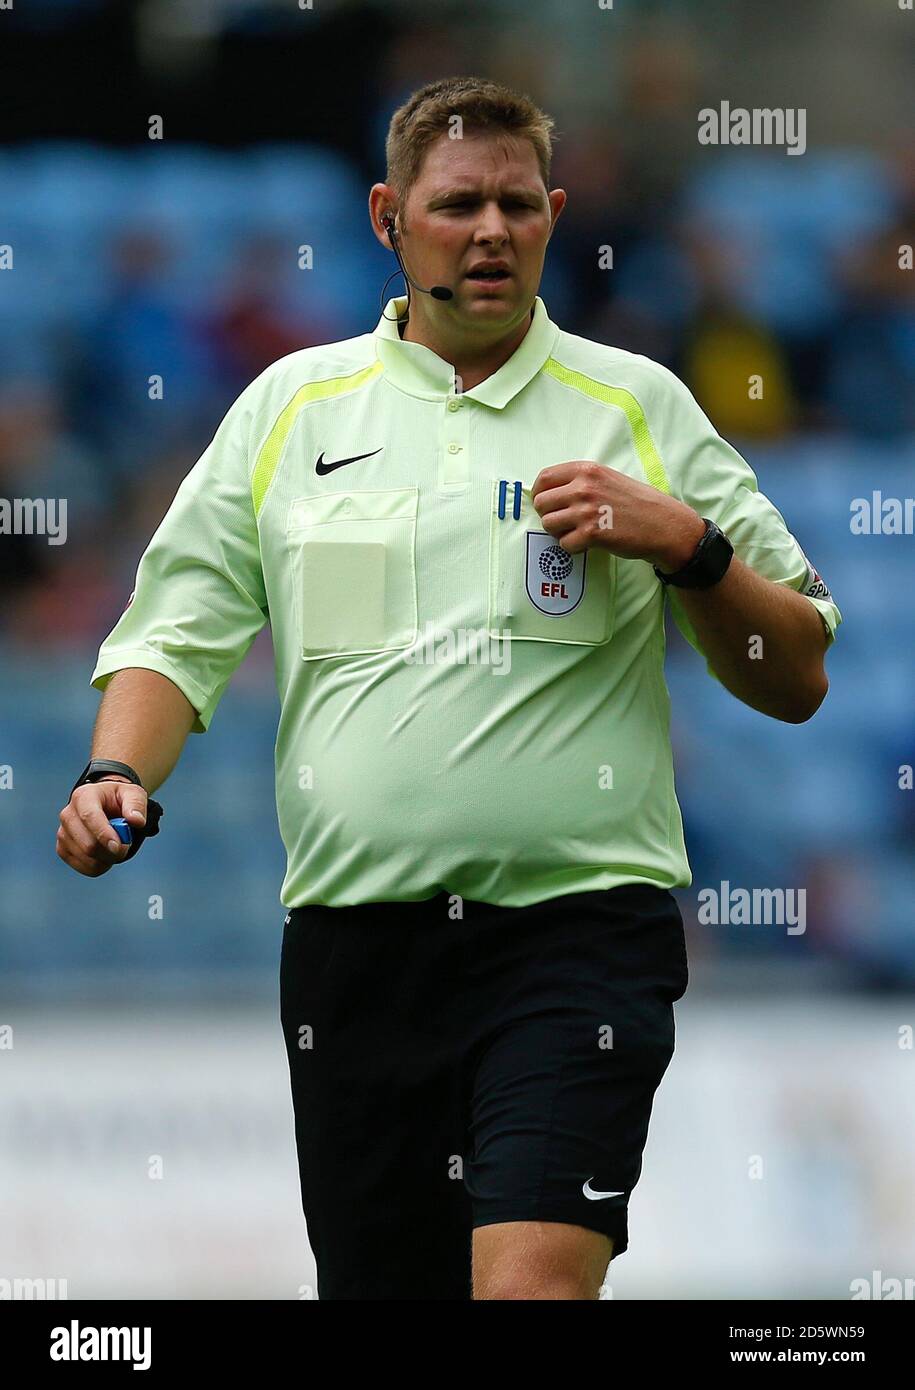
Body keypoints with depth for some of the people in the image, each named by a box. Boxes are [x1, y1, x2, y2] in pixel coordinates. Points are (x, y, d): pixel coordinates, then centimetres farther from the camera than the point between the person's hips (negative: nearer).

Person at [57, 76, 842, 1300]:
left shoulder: (640, 407, 8)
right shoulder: (289, 407, 13)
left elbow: (795, 679, 9)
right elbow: (179, 635, 12)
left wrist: (688, 547, -9)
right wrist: (118, 775, -7)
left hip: (578, 926, -3)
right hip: (355, 948, 3)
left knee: (534, 1281, -22)